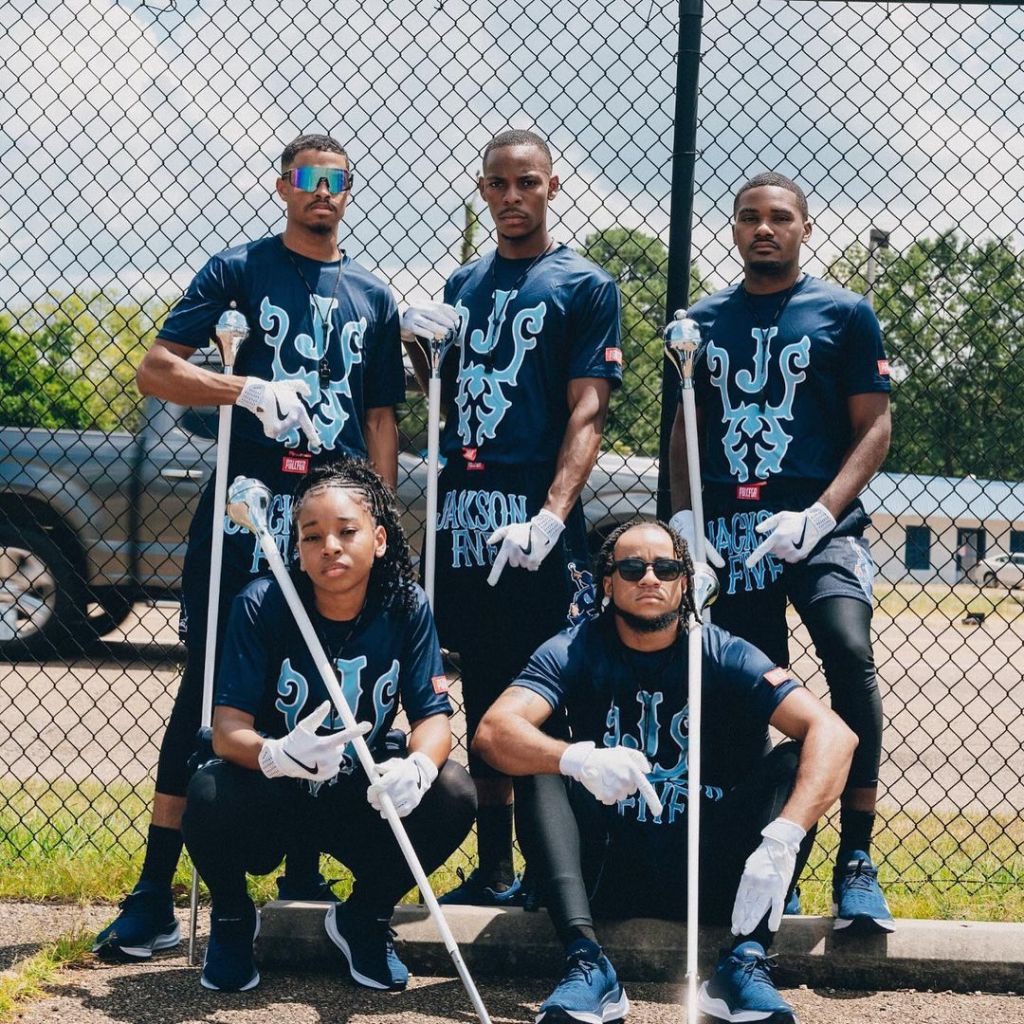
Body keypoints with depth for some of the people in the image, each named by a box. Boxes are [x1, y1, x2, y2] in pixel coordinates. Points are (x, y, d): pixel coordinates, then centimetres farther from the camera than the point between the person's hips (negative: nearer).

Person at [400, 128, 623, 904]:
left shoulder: (584, 286, 1)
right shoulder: (463, 285, 18)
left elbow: (587, 413, -8)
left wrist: (550, 517, -21)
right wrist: (418, 344, 1)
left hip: (536, 520, -5)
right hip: (463, 511, 5)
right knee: (483, 688, 10)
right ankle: (494, 865, 18)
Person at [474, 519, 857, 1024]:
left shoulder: (722, 655, -7)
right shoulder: (576, 651, -5)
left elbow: (834, 734, -20)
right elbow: (493, 731, -22)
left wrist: (781, 841, -35)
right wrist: (578, 759, -43)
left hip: (708, 876, 0)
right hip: (608, 874, 0)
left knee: (796, 760, -18)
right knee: (543, 766, -20)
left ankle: (745, 963, -28)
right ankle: (587, 965, -33)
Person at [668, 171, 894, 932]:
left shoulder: (844, 314, 6)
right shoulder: (705, 320, 15)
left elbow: (875, 427, 1)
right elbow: (686, 429, 19)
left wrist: (818, 515, -13)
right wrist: (683, 515, 4)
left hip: (819, 525, -3)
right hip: (728, 531, 3)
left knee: (850, 654, -25)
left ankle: (857, 856, -19)